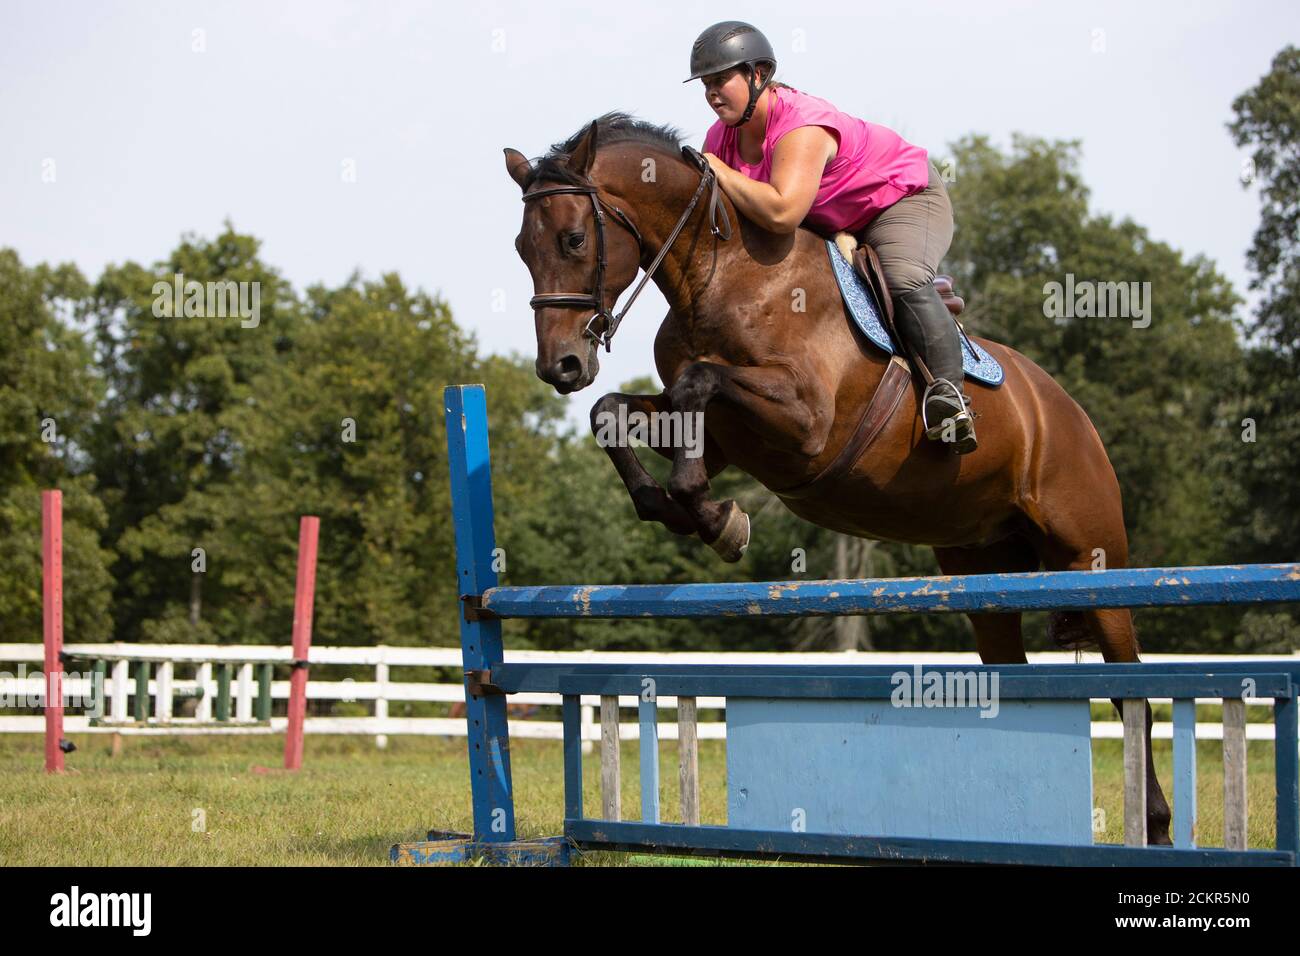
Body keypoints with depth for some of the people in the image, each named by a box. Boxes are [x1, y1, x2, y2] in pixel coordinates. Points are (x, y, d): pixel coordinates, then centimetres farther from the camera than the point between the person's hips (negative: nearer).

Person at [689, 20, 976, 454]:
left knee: (903, 280, -36)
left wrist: (716, 171, -42)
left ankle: (948, 394, -33)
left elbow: (781, 213, -52)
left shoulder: (802, 127, -37)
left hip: (906, 196, -9)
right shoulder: (721, 136, -10)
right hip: (831, 223, 9)